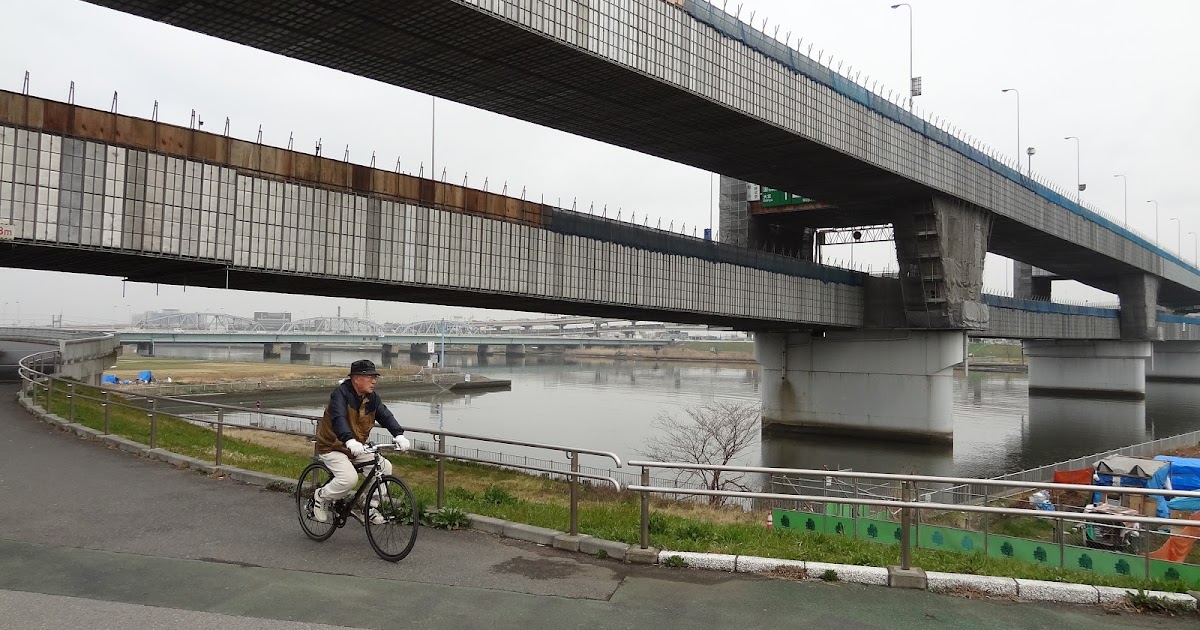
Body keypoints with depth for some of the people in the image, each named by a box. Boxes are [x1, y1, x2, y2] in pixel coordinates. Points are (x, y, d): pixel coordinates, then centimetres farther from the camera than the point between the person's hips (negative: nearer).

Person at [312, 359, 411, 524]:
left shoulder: (371, 397, 0)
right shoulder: (341, 394, -21)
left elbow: (386, 416, -9)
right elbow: (338, 419, -36)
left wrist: (398, 435, -27)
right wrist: (350, 441, -52)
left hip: (357, 448, 7)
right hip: (332, 448, -7)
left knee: (385, 467, -7)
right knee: (349, 478, -28)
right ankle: (321, 497, 2)